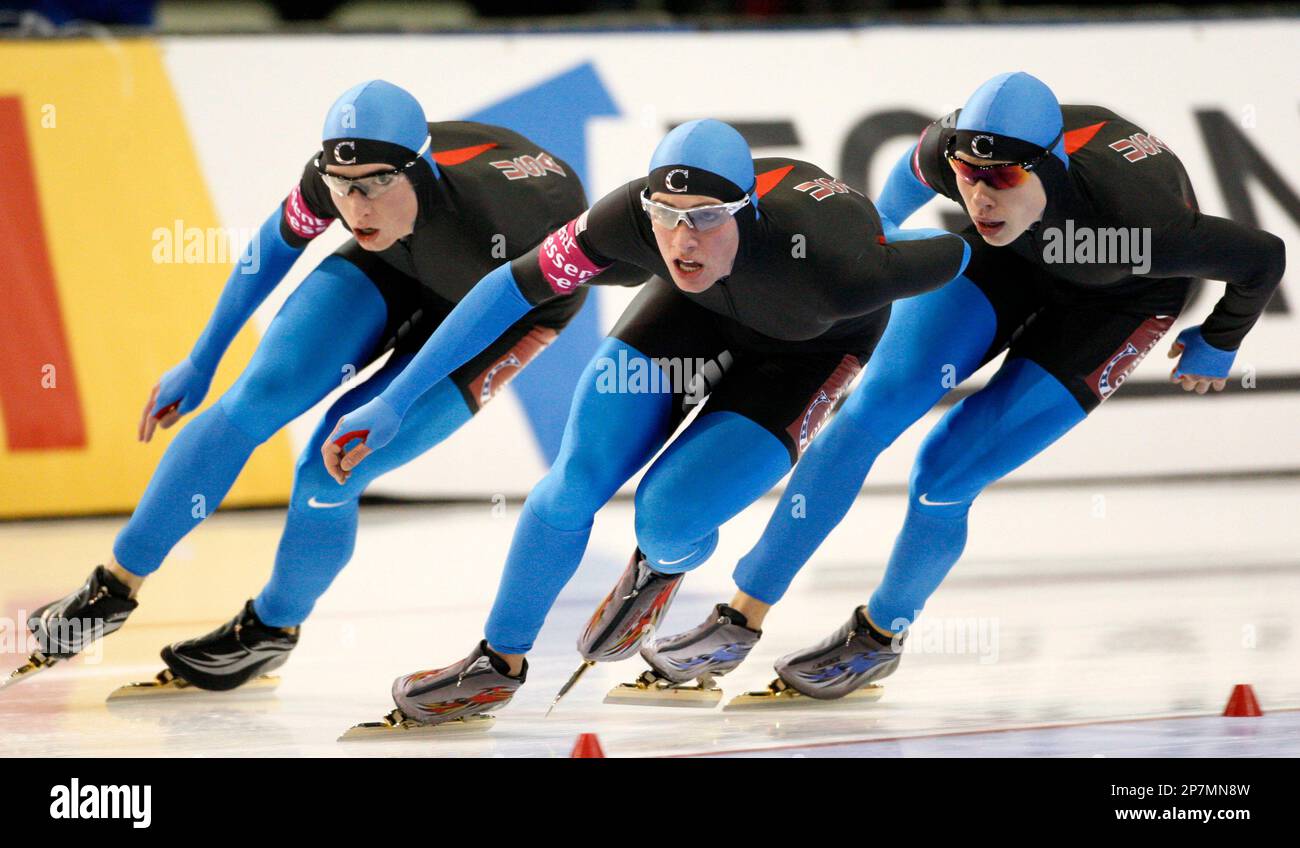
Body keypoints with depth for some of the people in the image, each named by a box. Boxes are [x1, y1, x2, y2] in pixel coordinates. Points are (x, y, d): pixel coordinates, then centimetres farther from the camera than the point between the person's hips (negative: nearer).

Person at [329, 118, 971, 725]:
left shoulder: (828, 267, -44)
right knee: (575, 484, -8)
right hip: (702, 306, 3)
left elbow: (961, 252, -27)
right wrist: (391, 405, -23)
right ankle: (498, 665, 14)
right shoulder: (634, 218, -35)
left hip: (818, 344, -3)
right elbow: (513, 287, -23)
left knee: (666, 522, -17)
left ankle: (662, 570, 22)